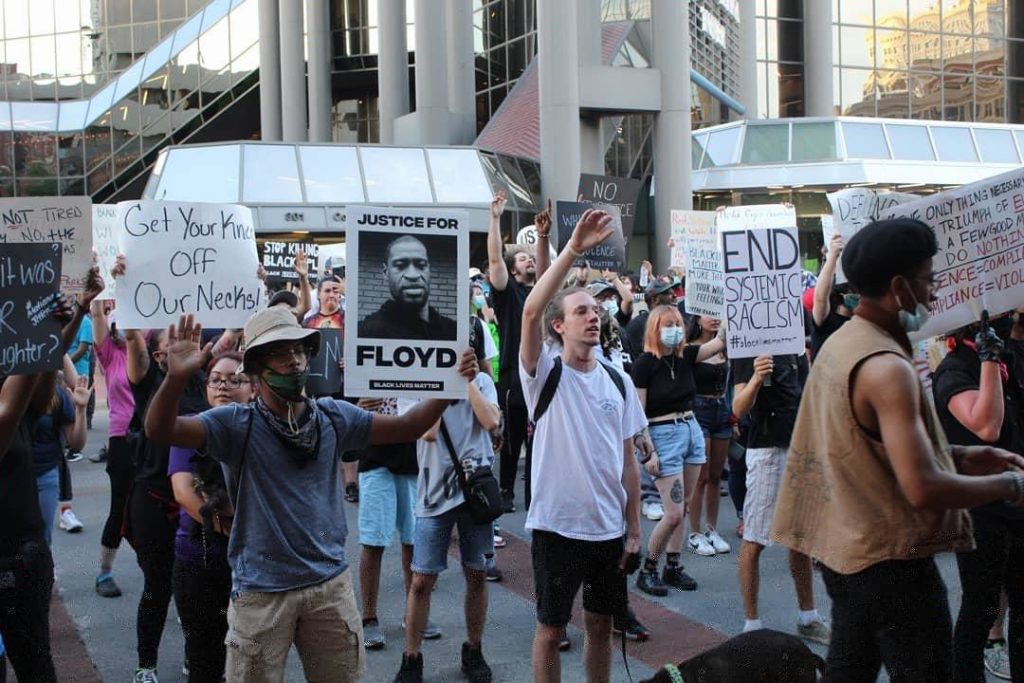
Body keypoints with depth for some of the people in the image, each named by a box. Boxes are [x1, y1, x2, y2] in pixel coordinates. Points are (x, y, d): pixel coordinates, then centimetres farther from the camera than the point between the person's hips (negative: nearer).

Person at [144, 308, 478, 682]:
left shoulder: (334, 416, 2)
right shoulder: (237, 424, -10)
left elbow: (405, 427, 7)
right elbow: (160, 430, -22)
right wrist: (176, 378, -42)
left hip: (331, 583, 4)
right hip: (262, 590, -3)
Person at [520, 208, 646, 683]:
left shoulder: (618, 381, 4)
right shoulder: (545, 374, -9)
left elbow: (628, 460, 7)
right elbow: (531, 311, -27)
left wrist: (634, 529, 5)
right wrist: (573, 248, -32)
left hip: (609, 526, 4)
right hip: (557, 524, -4)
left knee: (601, 623, 17)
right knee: (551, 627, 7)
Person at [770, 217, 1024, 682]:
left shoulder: (840, 343, 7)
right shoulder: (886, 367, -23)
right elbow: (924, 488, -29)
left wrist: (958, 456, 9)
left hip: (845, 550, 9)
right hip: (892, 562, -9)